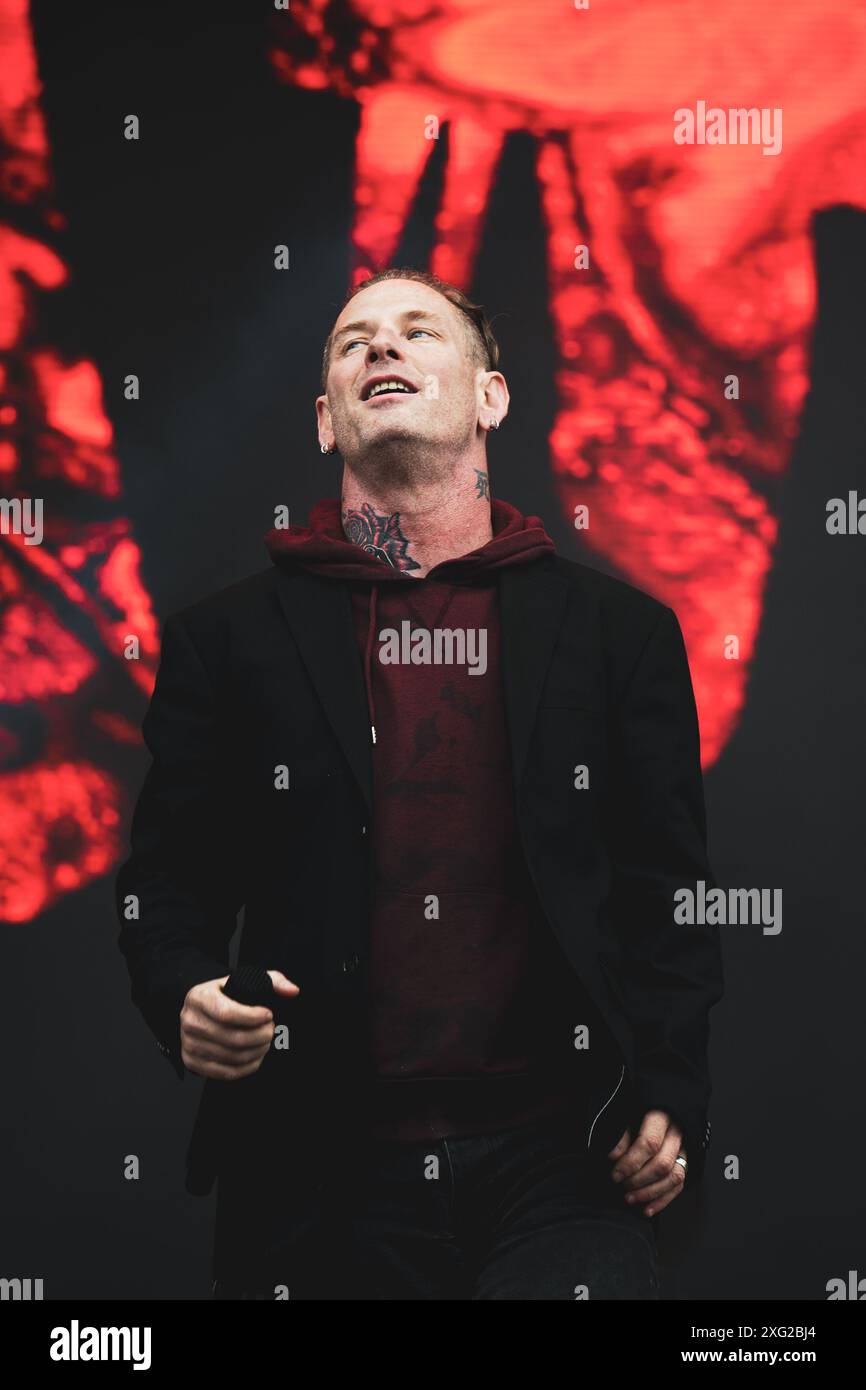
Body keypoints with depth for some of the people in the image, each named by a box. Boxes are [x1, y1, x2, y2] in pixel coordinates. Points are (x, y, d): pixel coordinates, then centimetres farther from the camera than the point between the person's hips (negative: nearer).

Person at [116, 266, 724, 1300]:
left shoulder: (620, 629, 9)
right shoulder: (229, 636, 9)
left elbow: (668, 893, 8)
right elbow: (167, 881, 10)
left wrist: (667, 1095, -2)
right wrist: (187, 996, -10)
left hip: (560, 1172, 0)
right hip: (318, 1182, 0)